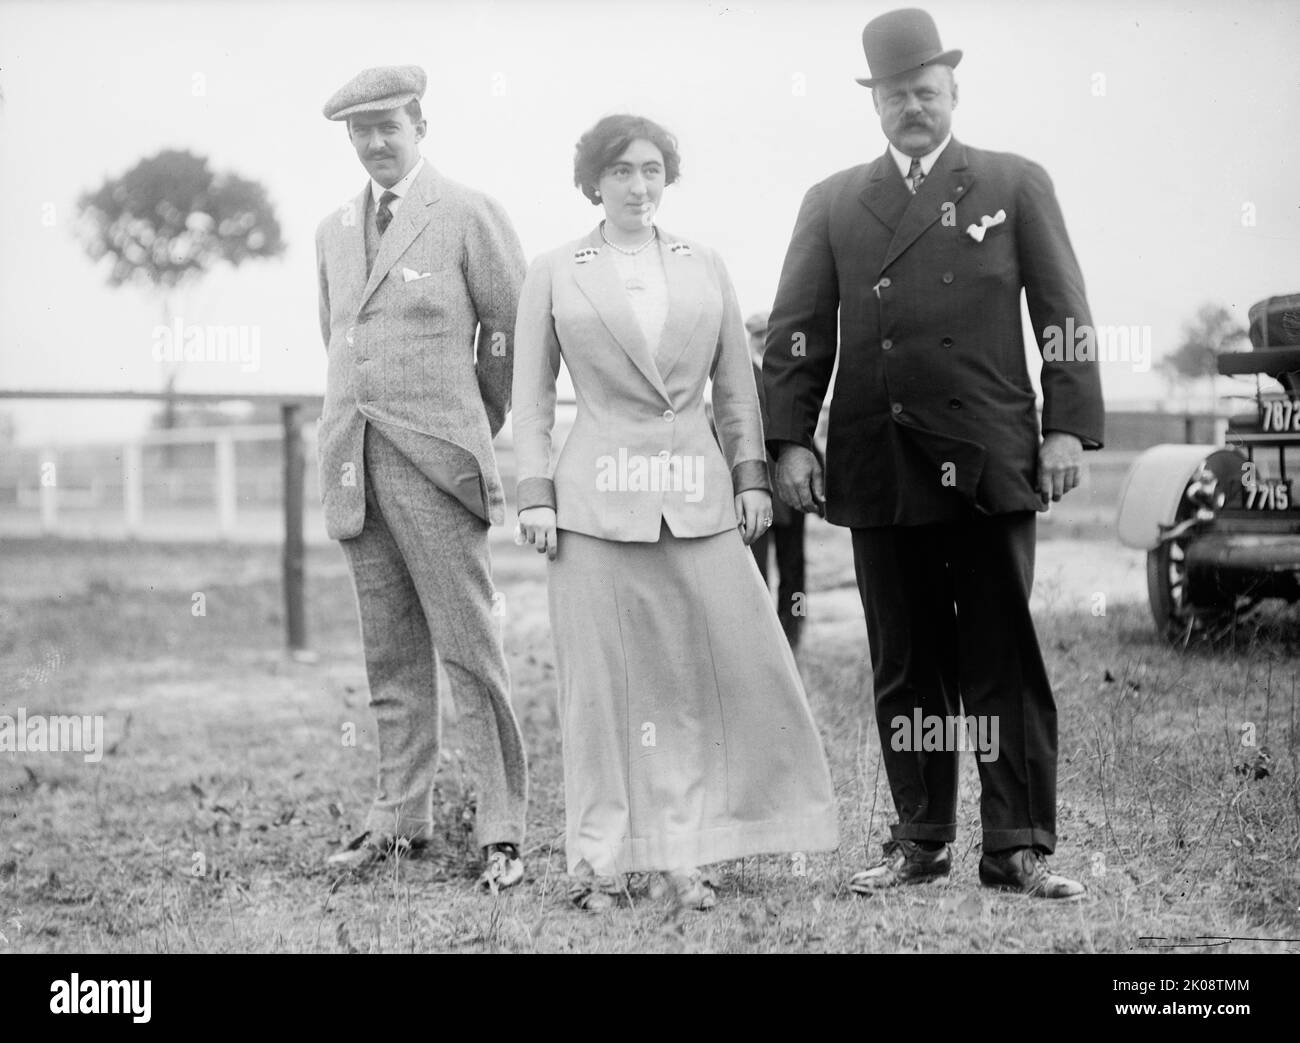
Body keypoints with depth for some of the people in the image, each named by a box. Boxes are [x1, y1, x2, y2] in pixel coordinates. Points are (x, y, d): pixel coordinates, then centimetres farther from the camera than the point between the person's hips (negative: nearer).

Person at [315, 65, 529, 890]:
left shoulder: (468, 216, -2)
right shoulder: (335, 231, 16)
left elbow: (513, 332, 2)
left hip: (435, 463, -6)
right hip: (355, 464, 6)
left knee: (469, 650, -7)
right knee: (390, 654, 10)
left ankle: (503, 830, -4)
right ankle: (402, 817, 16)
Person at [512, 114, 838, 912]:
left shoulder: (705, 269, 12)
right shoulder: (553, 276, 6)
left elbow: (737, 387, 13)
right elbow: (531, 401, 7)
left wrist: (752, 477, 5)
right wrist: (535, 496, -2)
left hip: (699, 497, 2)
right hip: (597, 499, -2)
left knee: (726, 669, -5)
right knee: (604, 683, 0)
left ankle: (686, 851, 4)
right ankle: (605, 860, 8)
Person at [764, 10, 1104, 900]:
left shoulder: (1015, 185, 9)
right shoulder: (833, 203, 13)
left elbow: (1063, 314, 4)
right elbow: (798, 330, 9)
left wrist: (1068, 427, -4)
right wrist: (791, 438, -1)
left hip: (989, 460, -2)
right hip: (878, 465, 2)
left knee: (1004, 660, -1)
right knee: (905, 666, 6)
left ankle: (1019, 845, 3)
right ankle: (920, 841, 13)